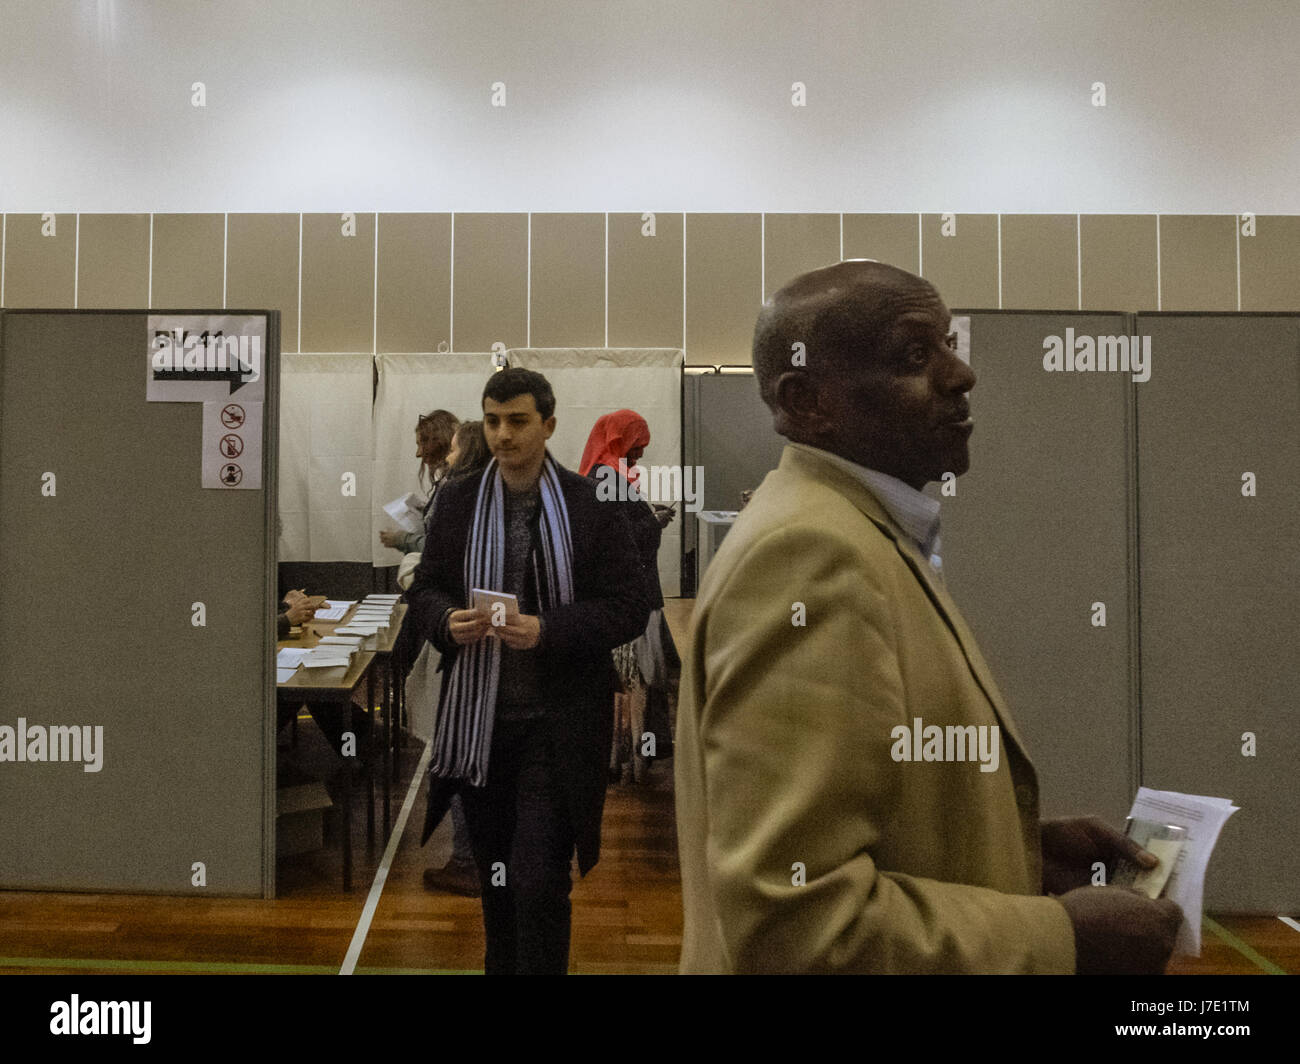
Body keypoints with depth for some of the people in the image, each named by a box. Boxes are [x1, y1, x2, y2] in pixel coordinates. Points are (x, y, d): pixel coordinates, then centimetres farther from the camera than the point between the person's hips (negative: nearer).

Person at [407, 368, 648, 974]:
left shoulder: (592, 507, -7)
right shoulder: (458, 502, 5)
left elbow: (628, 608, -9)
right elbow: (424, 588, 10)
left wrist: (548, 630, -22)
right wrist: (447, 620, -13)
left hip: (556, 722, -4)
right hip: (478, 719, 4)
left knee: (538, 879, -6)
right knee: (493, 873, 20)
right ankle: (500, 965, 42)